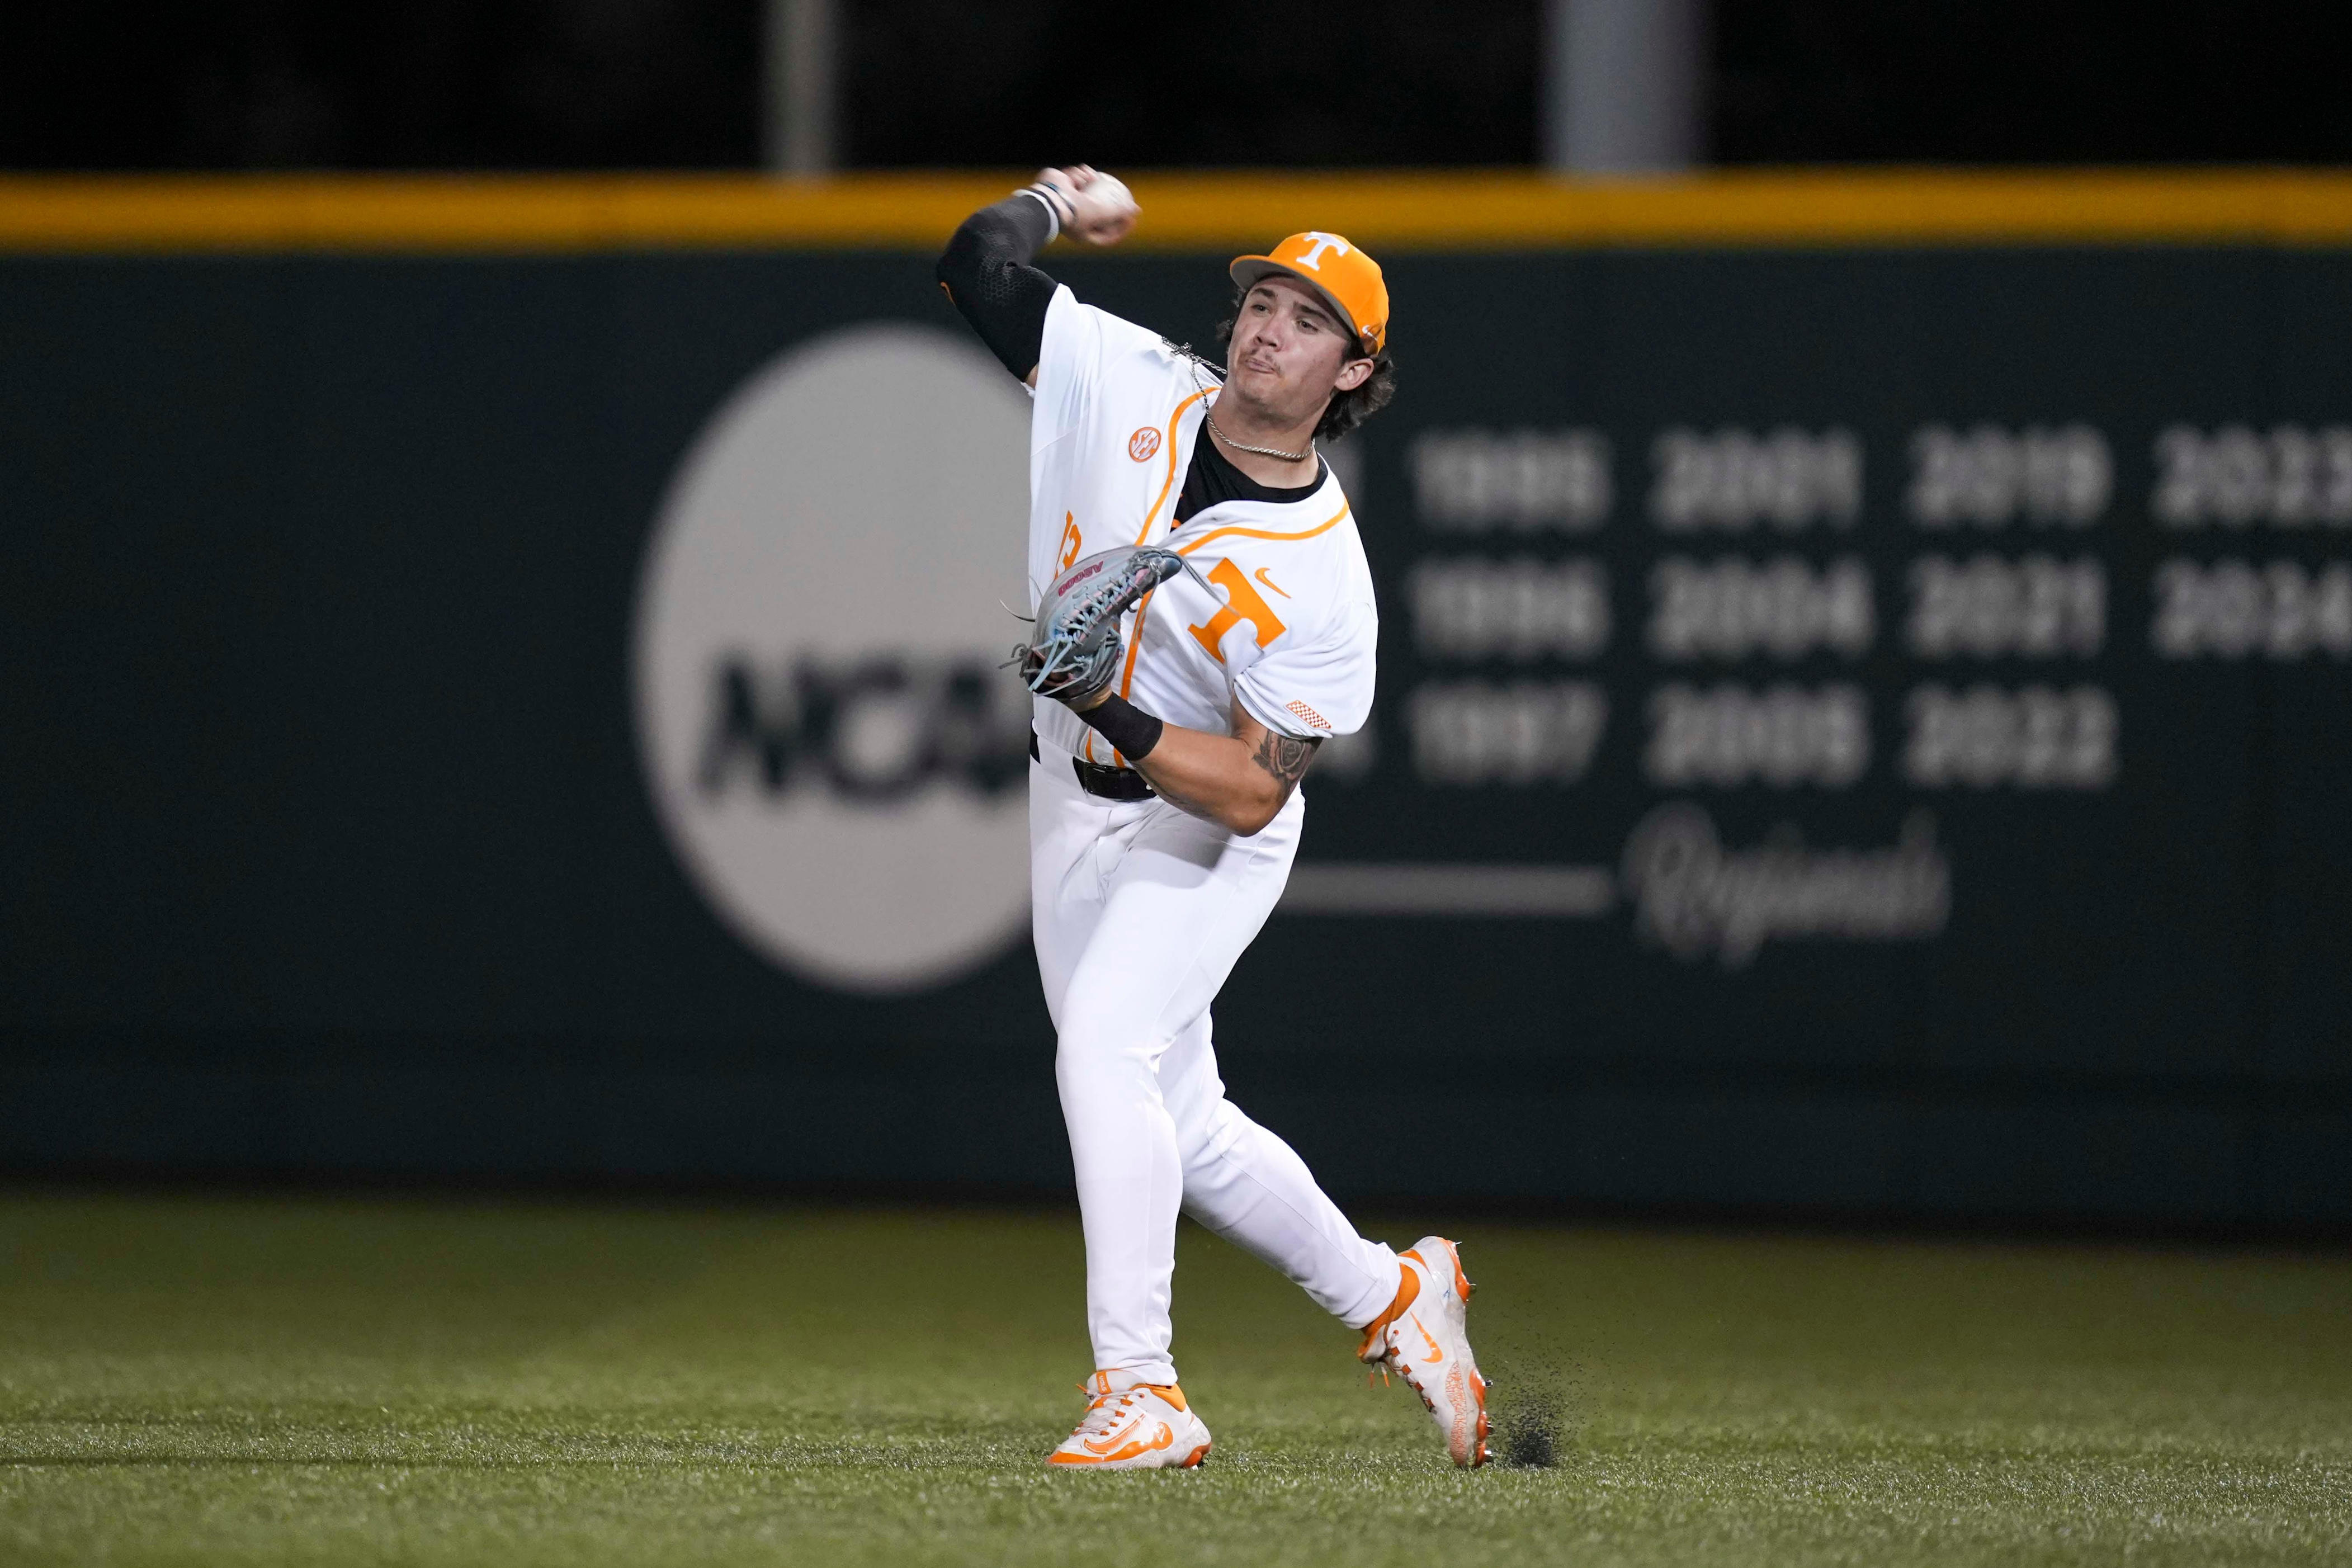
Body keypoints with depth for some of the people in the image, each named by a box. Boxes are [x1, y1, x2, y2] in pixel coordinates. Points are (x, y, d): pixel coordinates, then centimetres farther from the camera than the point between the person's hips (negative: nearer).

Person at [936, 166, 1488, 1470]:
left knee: (1103, 1042, -28)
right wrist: (1065, 203, 8)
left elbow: (1256, 790, -24)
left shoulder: (1323, 572, -21)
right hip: (1071, 809, 6)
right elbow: (979, 262, -5)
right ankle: (1389, 1296, 32)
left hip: (1205, 838, -6)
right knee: (1176, 1123, 12)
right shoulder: (1133, 386, -9)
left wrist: (1114, 713, -35)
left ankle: (1140, 1392, -27)